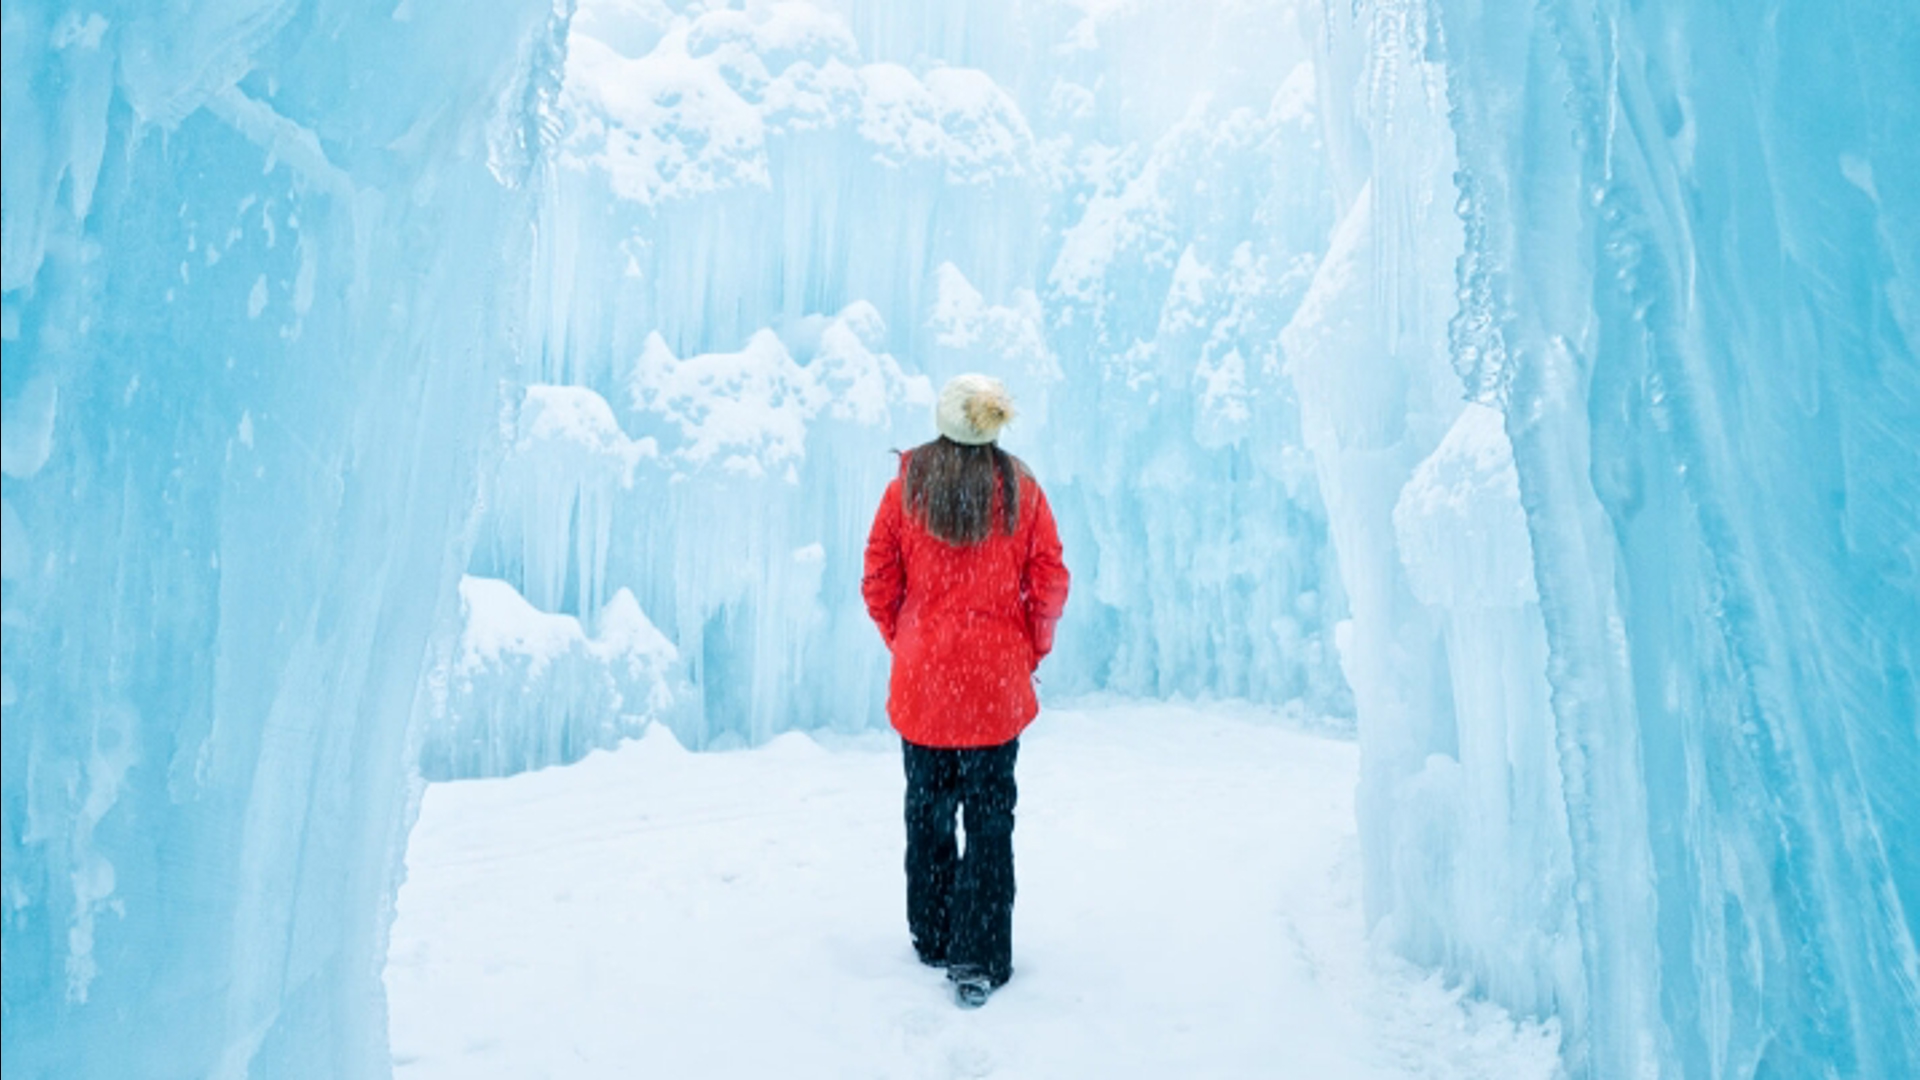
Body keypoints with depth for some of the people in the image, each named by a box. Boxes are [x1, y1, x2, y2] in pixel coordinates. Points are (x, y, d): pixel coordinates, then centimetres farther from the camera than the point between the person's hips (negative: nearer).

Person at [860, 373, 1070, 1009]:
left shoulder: (906, 485, -4)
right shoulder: (1020, 488, -5)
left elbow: (878, 585, -2)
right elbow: (1050, 583, -4)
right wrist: (1033, 651, 10)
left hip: (921, 680, 1)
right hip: (997, 684, -1)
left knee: (927, 809, 17)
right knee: (990, 819, 7)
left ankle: (932, 938, 31)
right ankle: (978, 960, 9)